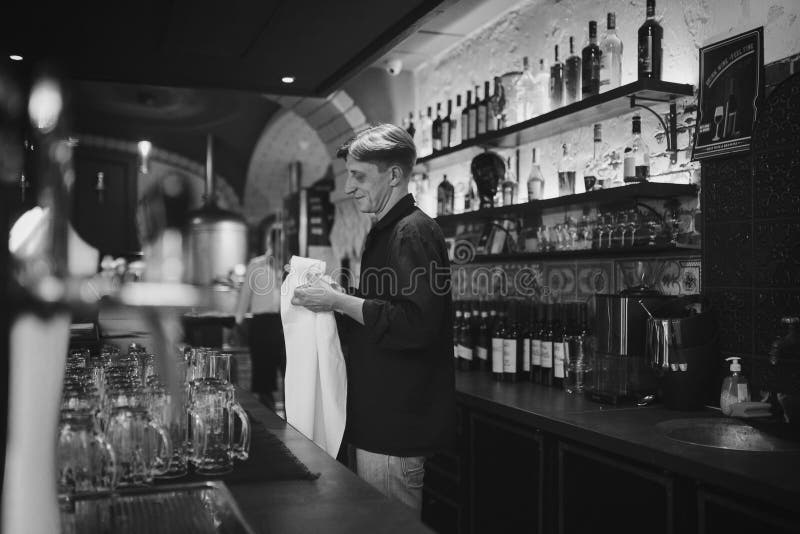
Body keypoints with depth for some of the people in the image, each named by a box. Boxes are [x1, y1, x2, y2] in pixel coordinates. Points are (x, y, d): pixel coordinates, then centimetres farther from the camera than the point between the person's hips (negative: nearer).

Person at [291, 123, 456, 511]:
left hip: (397, 427, -10)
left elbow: (417, 324, -26)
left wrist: (339, 301, -20)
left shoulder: (414, 233, -16)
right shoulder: (385, 232, 17)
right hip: (379, 420, 10)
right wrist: (331, 303, 9)